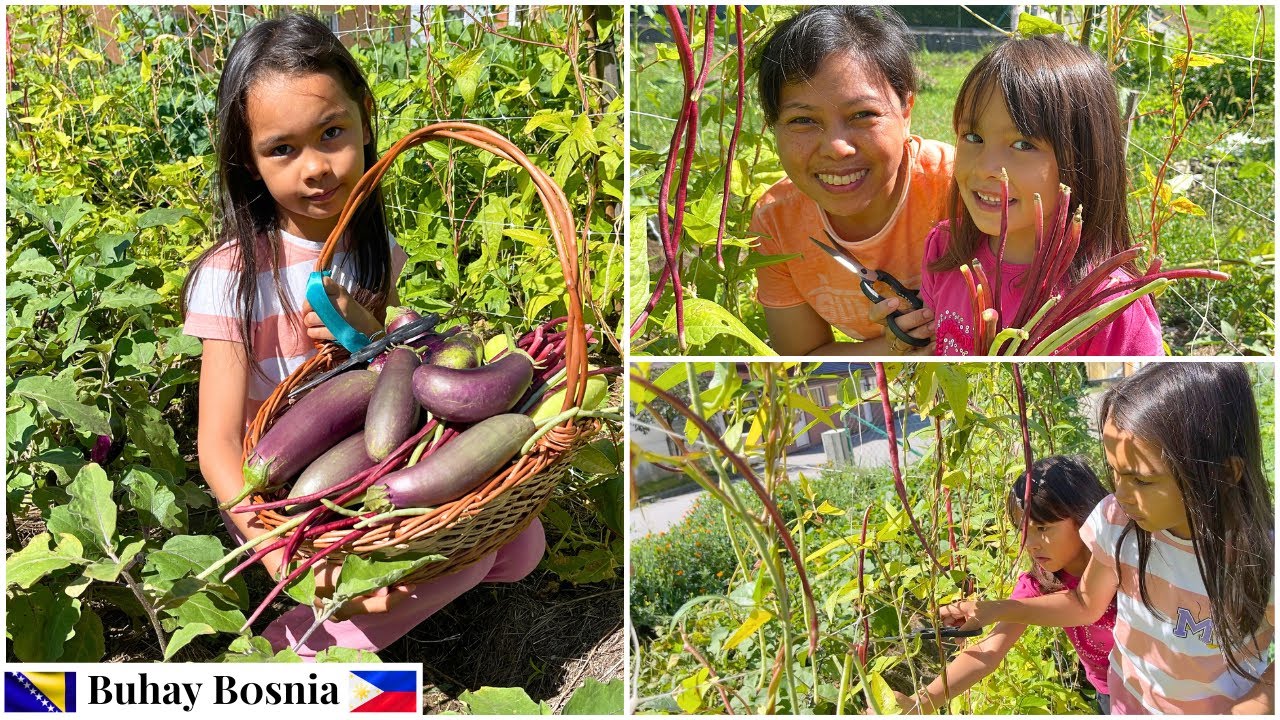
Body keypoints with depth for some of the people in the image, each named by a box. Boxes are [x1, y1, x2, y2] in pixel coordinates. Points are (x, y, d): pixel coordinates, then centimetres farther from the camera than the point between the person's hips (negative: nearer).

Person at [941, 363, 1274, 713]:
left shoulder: (1261, 561, -30)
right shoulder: (1118, 521, -20)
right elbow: (1086, 604, -1)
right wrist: (996, 610, -11)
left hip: (1226, 708, -3)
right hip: (1127, 701, 3)